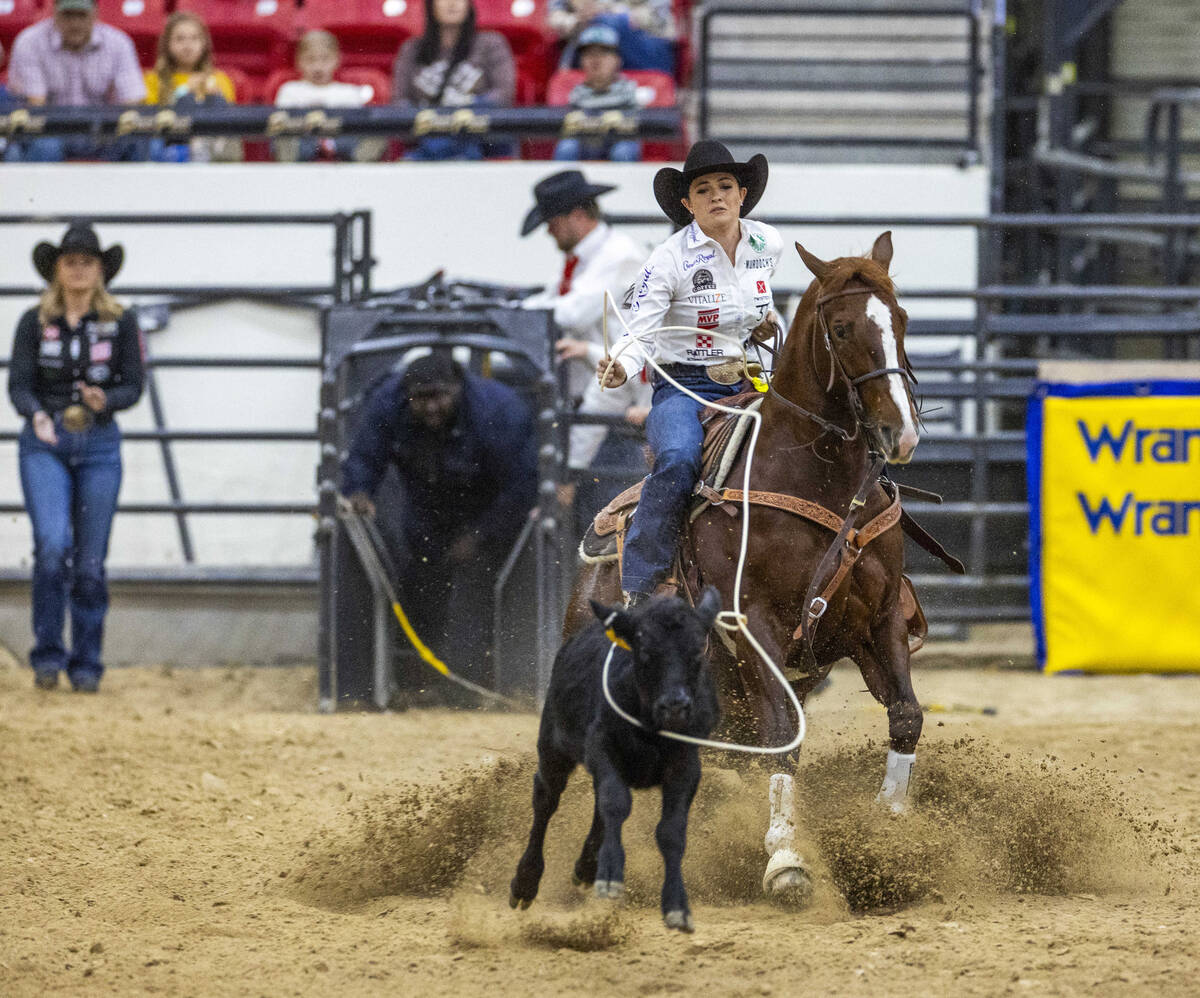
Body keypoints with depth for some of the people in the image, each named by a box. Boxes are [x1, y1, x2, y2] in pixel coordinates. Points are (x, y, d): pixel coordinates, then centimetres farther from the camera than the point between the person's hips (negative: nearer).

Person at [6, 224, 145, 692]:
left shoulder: (121, 323, 3)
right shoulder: (35, 323, 2)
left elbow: (133, 386, 2)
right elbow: (18, 384, -3)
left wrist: (106, 400, -20)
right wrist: (37, 415, -24)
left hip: (99, 445, 1)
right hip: (44, 445, -1)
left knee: (90, 560, 2)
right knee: (52, 545, -18)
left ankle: (86, 664, 14)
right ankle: (47, 654, -5)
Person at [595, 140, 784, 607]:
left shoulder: (769, 244, 7)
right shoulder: (669, 260, -8)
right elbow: (639, 333, -14)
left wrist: (767, 317, 13)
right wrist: (619, 368, -34)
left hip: (747, 383, 5)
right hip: (684, 388, -5)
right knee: (678, 460, -35)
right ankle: (637, 592, -32)